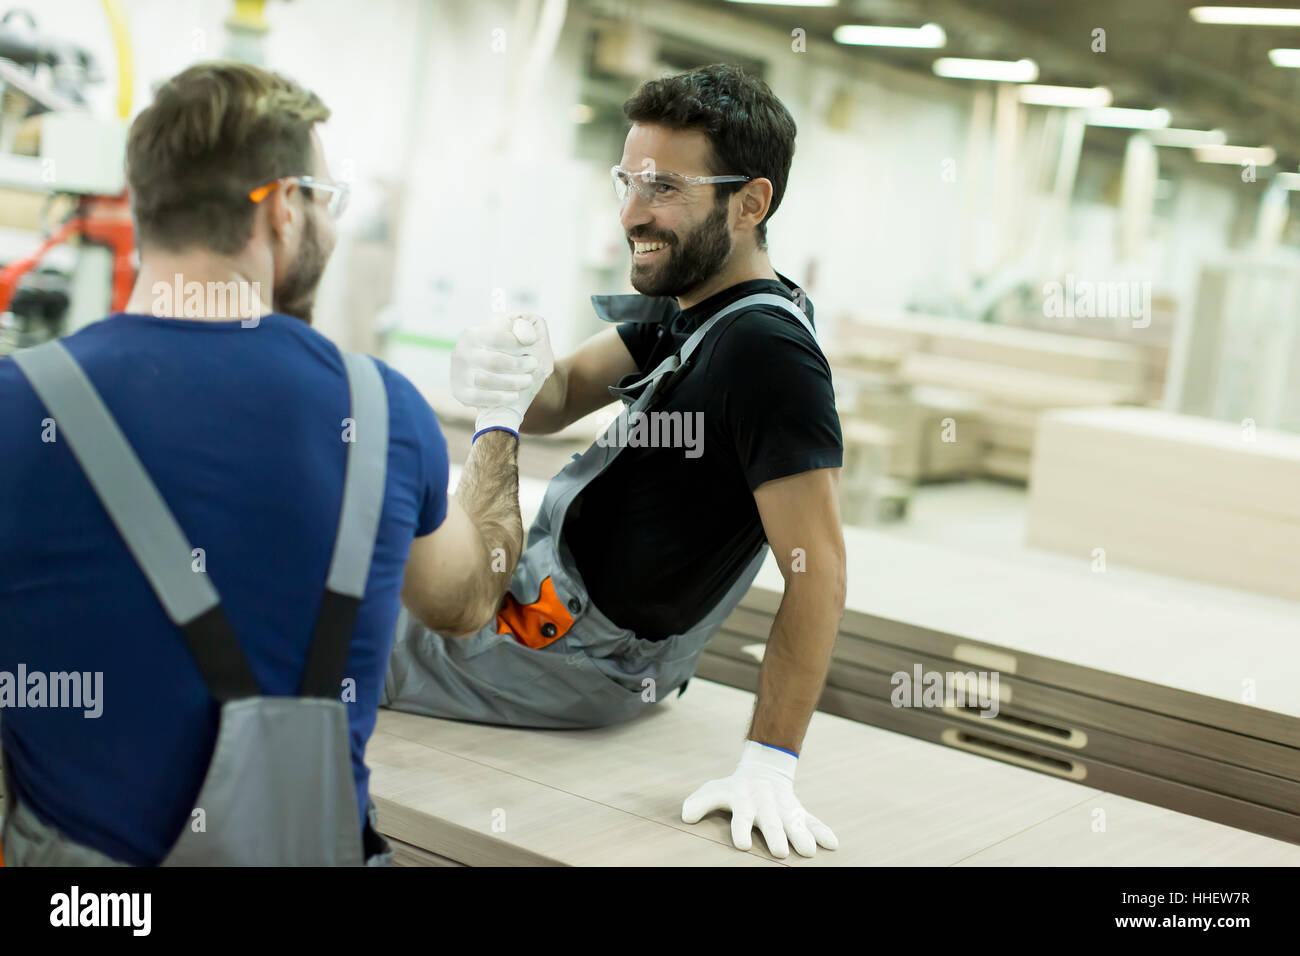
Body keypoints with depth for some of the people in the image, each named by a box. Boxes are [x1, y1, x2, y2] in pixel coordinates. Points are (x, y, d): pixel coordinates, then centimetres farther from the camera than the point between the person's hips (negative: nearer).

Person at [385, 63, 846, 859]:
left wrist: (769, 765, -34)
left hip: (572, 659, -9)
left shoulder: (765, 349, -27)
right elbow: (554, 404, 1)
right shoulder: (684, 311, 3)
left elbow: (817, 567, -31)